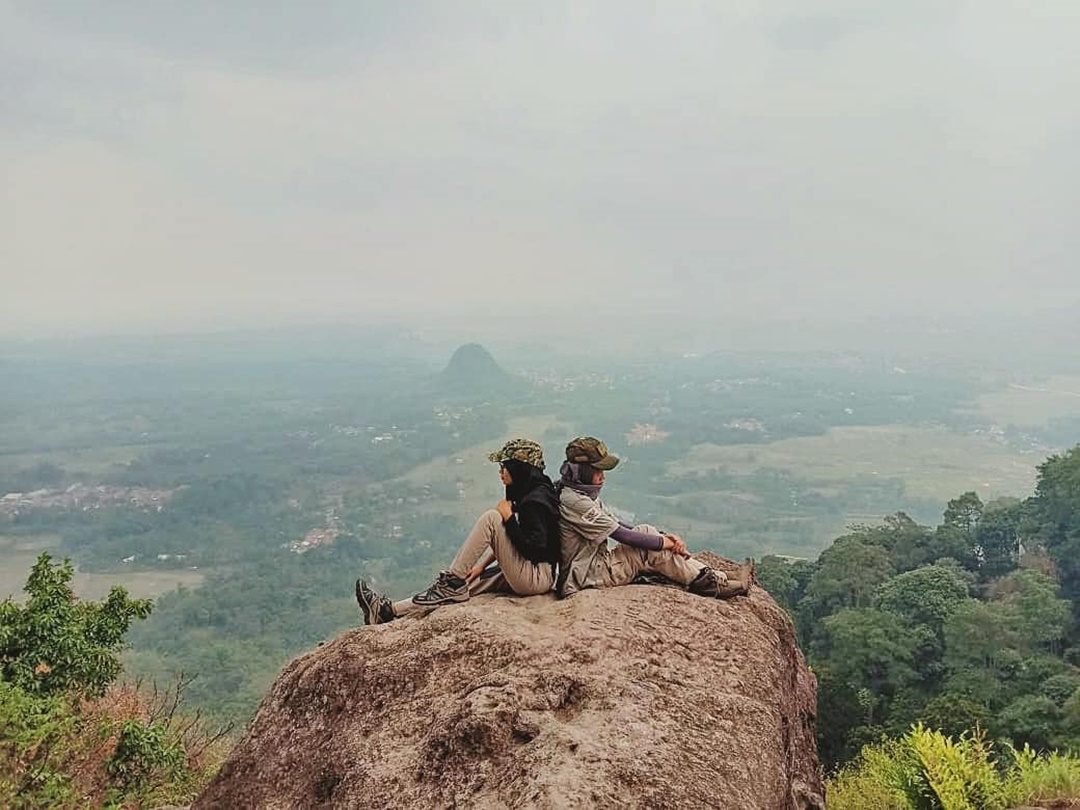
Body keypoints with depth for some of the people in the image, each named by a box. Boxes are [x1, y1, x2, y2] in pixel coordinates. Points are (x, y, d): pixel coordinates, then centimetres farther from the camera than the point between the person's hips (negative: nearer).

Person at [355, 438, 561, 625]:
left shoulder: (536, 501, -17)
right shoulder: (527, 492, 14)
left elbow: (532, 549, -25)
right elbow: (505, 542, 19)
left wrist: (508, 518, -17)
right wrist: (482, 566, 11)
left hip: (537, 578, -10)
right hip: (525, 573, 10)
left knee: (491, 518, -19)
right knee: (462, 585, 3)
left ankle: (451, 581, -10)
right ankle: (389, 610, 2)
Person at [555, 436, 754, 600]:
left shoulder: (584, 494, 10)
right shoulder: (573, 502, -22)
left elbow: (617, 525, 11)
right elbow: (621, 535, -21)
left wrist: (663, 535, -2)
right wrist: (666, 542, -12)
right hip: (585, 579, -10)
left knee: (646, 531, 2)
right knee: (652, 549, -13)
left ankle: (708, 577, -1)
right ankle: (720, 586, -6)